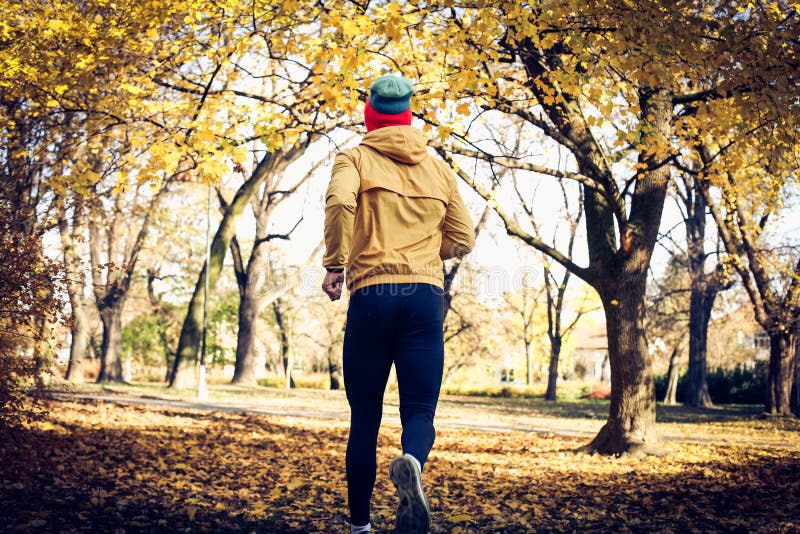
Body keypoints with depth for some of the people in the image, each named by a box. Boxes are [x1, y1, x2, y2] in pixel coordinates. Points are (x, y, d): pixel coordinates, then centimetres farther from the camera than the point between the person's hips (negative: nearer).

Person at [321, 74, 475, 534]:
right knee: (420, 411, 0)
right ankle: (412, 464, -34)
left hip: (371, 296, -1)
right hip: (426, 297, 2)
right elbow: (463, 240, 16)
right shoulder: (438, 169, 17)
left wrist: (335, 264, -8)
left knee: (365, 418, 9)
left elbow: (339, 201, -15)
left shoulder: (356, 158, 7)